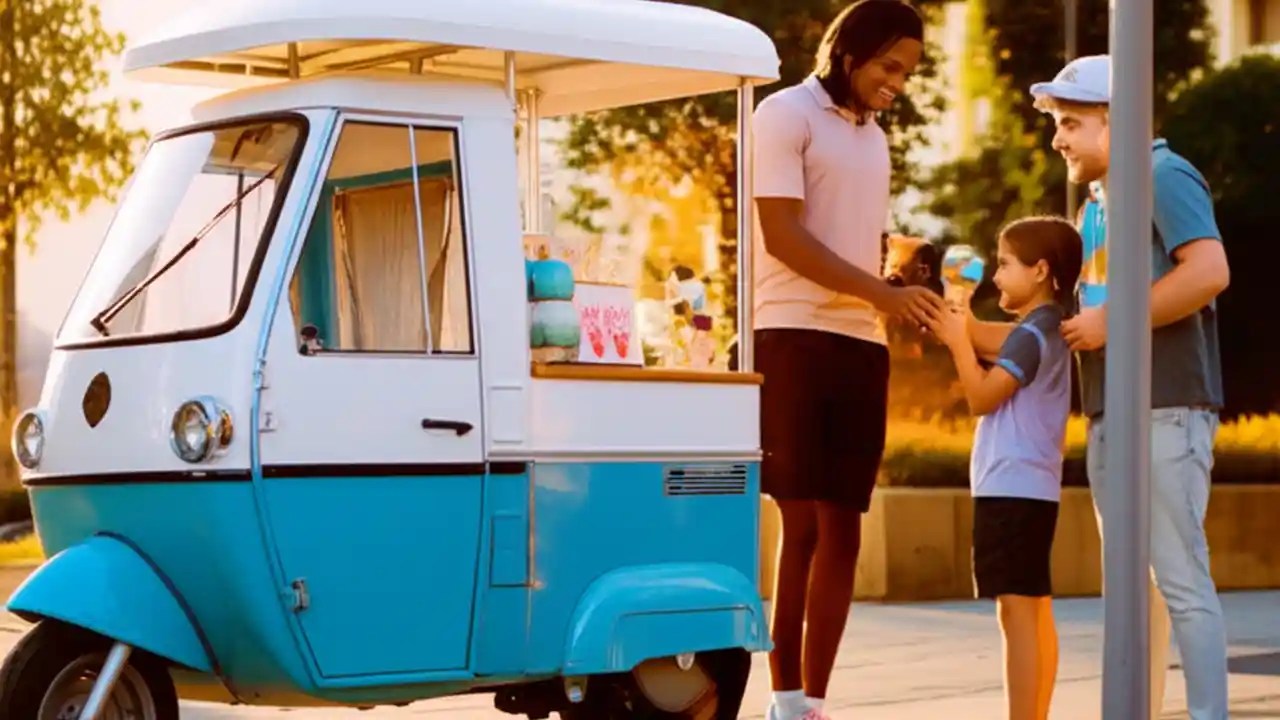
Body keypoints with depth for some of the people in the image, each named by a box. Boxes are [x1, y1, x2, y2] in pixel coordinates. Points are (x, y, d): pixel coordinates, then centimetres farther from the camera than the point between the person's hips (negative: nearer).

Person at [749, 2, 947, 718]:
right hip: (796, 337, -6)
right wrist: (884, 294, -20)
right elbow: (783, 236, -13)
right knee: (801, 526, -8)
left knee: (842, 530, 3)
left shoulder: (875, 137, 20)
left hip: (862, 344, 7)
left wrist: (901, 308, 5)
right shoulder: (786, 115, -3)